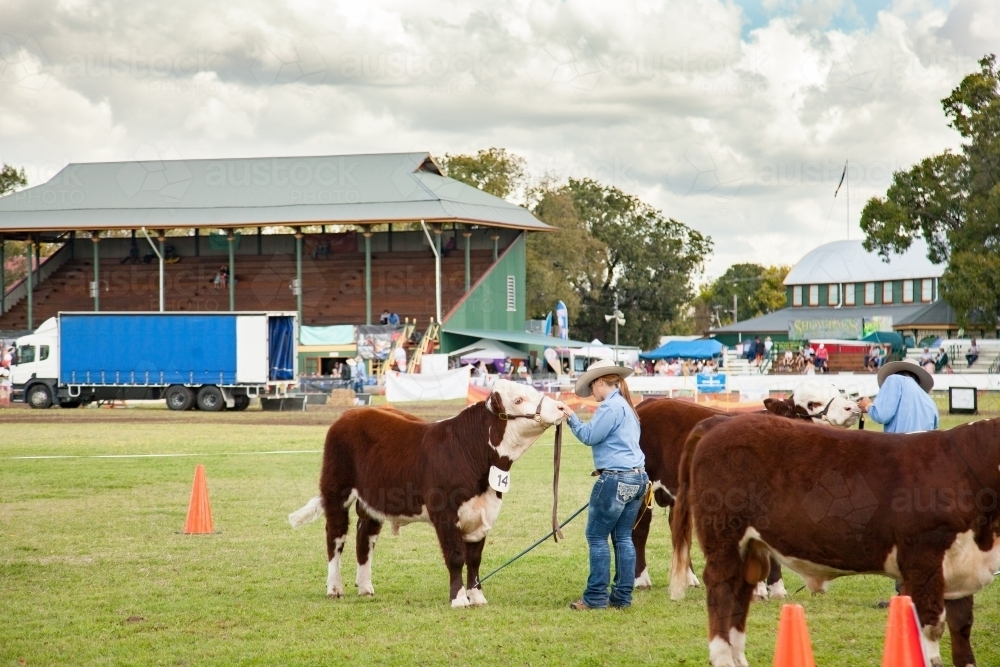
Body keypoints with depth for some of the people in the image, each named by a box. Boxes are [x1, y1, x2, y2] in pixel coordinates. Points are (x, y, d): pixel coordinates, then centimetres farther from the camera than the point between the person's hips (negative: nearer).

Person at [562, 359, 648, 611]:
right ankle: (623, 596, 10)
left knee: (597, 536, -1)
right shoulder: (626, 405, 18)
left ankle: (595, 597, 0)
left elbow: (589, 436, -14)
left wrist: (571, 417, -5)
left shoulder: (610, 406, -13)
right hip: (637, 477, 9)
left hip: (615, 480, -9)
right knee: (623, 537, 11)